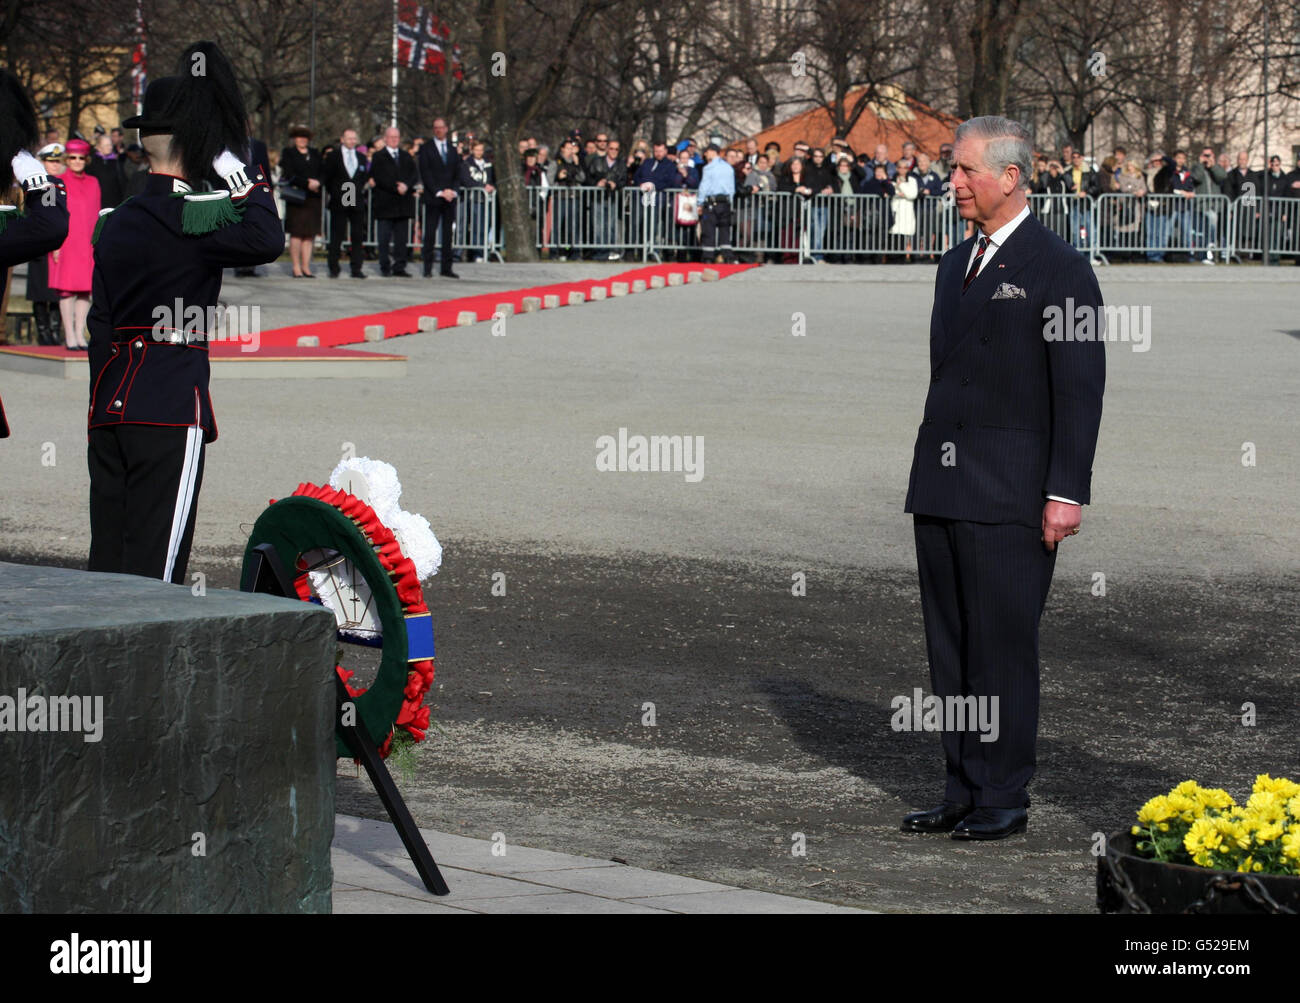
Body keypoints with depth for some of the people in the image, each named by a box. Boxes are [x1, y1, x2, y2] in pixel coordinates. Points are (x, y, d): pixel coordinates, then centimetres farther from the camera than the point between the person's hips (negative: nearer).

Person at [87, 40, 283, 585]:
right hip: (172, 405, -8)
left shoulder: (116, 222, 14)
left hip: (111, 401, 8)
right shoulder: (189, 214, -10)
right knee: (154, 560, -6)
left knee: (108, 556, 9)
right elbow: (266, 240, -25)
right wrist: (238, 170, -10)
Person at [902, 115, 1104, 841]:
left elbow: (1081, 390, -10)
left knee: (1003, 645, -4)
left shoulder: (1060, 269, -6)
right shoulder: (957, 264, 17)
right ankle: (964, 793, 15)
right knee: (950, 645, 8)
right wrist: (929, 471, 17)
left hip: (1009, 494, -7)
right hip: (941, 487, 7)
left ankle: (1004, 800, 3)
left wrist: (1067, 493, -15)